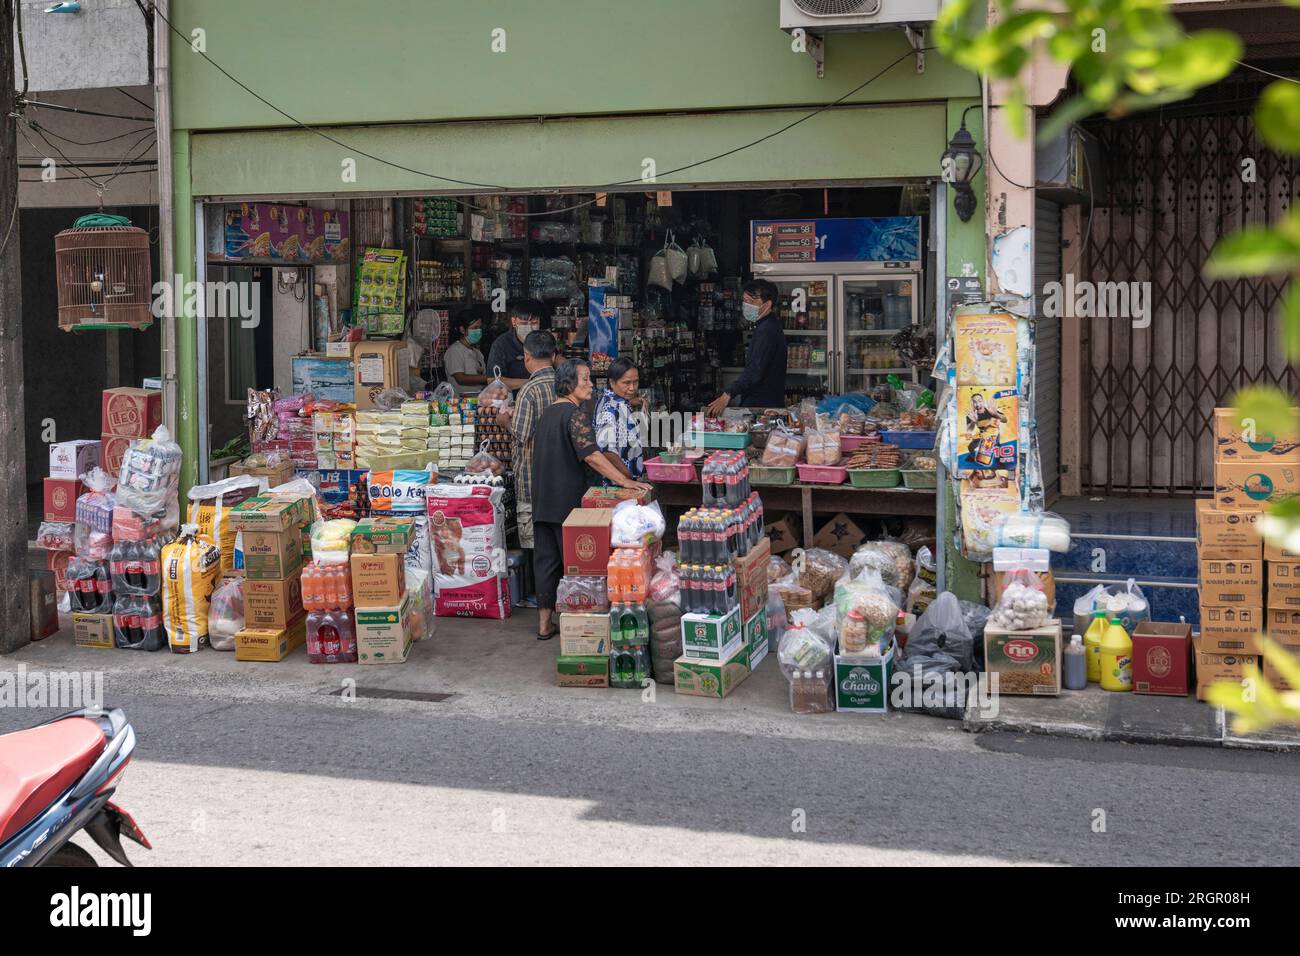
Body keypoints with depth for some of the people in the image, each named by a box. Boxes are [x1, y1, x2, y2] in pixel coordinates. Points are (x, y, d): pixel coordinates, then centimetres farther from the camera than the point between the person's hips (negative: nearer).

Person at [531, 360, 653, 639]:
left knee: (546, 558, 10)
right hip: (568, 499, -8)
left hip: (543, 499, 9)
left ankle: (545, 622, 13)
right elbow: (591, 455, -25)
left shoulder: (549, 412, 14)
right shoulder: (575, 414, -15)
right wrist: (625, 481, -27)